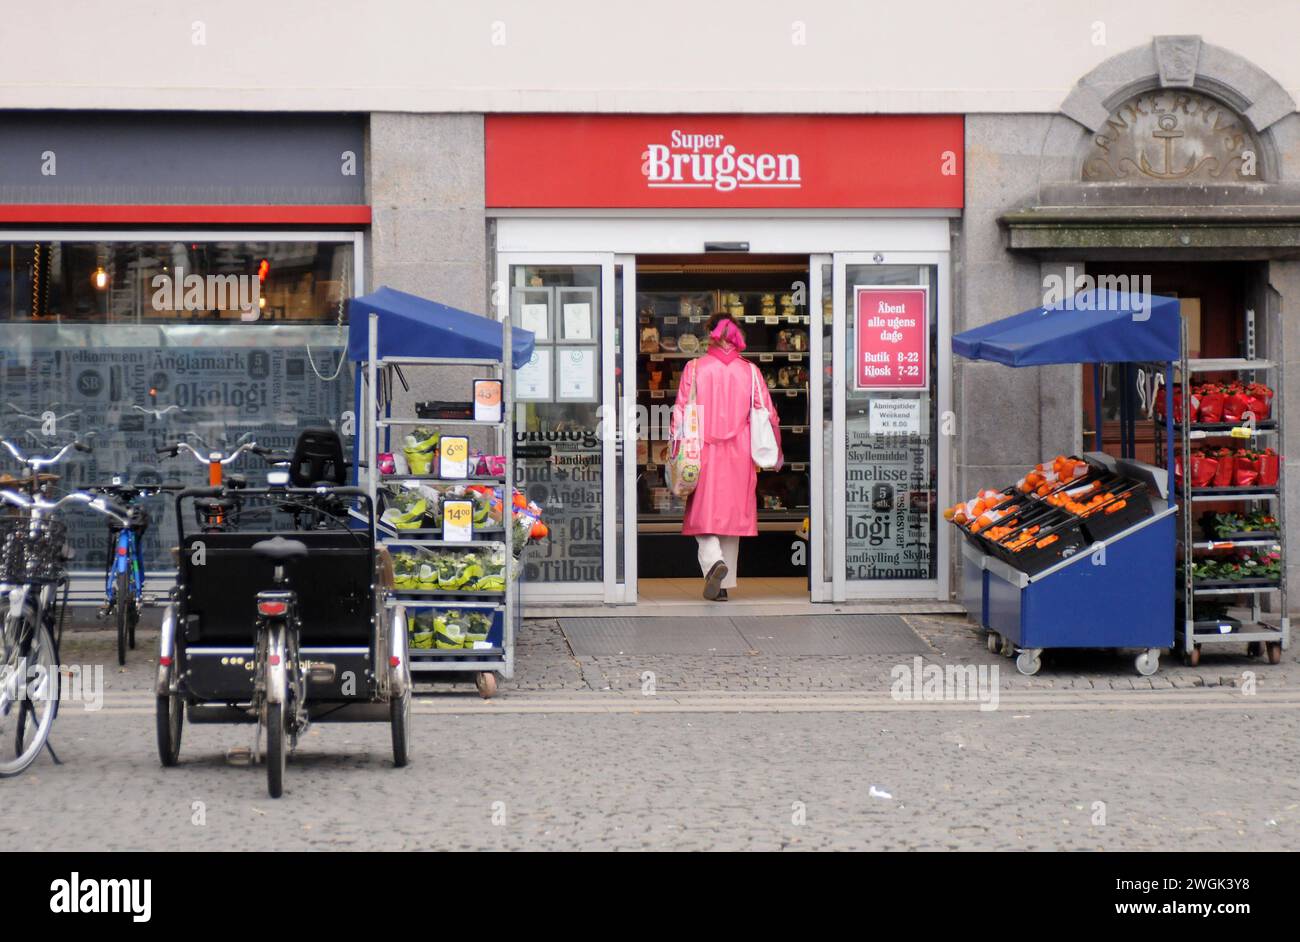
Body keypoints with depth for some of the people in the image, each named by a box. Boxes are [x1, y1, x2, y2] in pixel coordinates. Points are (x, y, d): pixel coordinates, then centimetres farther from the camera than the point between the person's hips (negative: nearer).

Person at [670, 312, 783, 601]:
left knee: (703, 513, 6)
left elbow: (681, 413, -4)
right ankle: (724, 584, 13)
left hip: (704, 454, -2)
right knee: (732, 514, 11)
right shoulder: (750, 372, 0)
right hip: (739, 457, 2)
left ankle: (714, 562, -22)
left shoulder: (694, 369, -4)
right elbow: (768, 414, 2)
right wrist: (774, 452, 14)